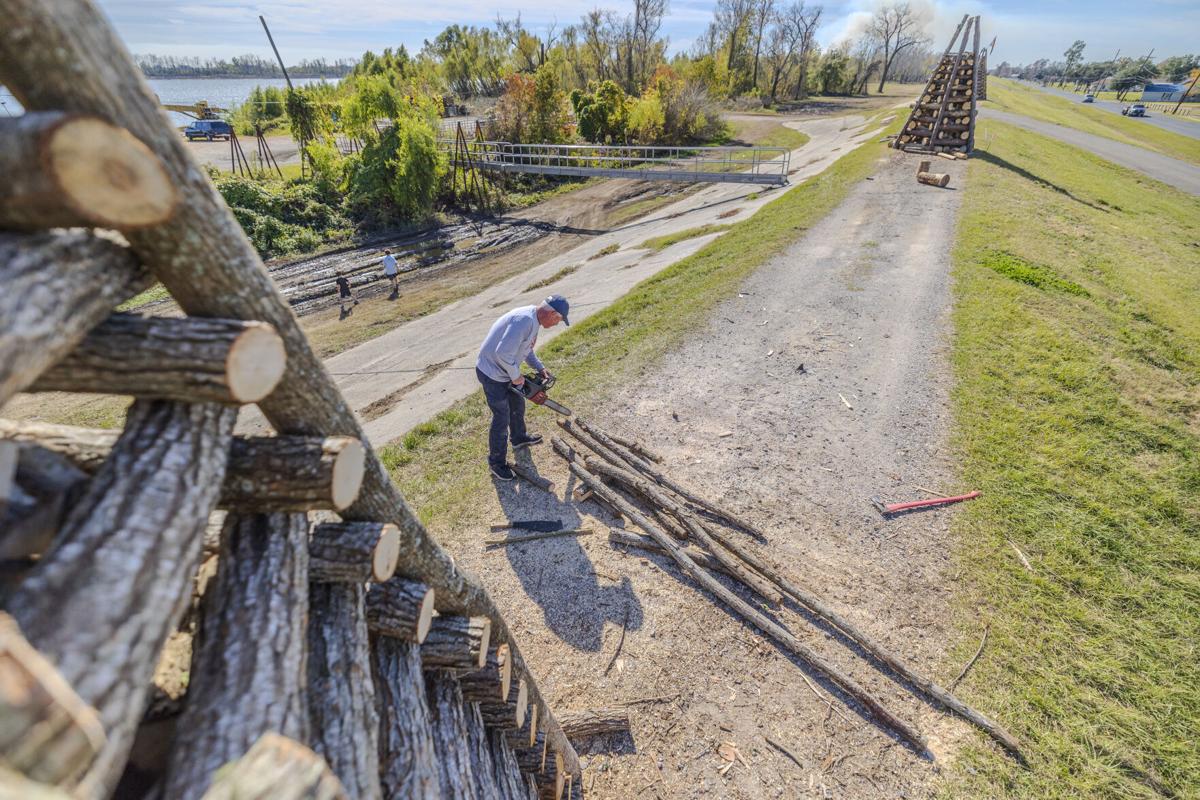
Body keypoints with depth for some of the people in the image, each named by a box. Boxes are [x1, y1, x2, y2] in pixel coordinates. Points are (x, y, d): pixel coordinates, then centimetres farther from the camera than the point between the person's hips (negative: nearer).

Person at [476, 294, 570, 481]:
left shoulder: (533, 318, 3)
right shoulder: (525, 320, -30)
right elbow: (503, 353, -35)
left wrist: (540, 368, 10)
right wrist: (516, 376, -21)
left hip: (504, 371, 10)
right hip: (492, 373, -10)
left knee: (517, 404, 26)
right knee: (502, 418, 0)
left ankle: (519, 438, 50)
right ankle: (497, 462, 18)